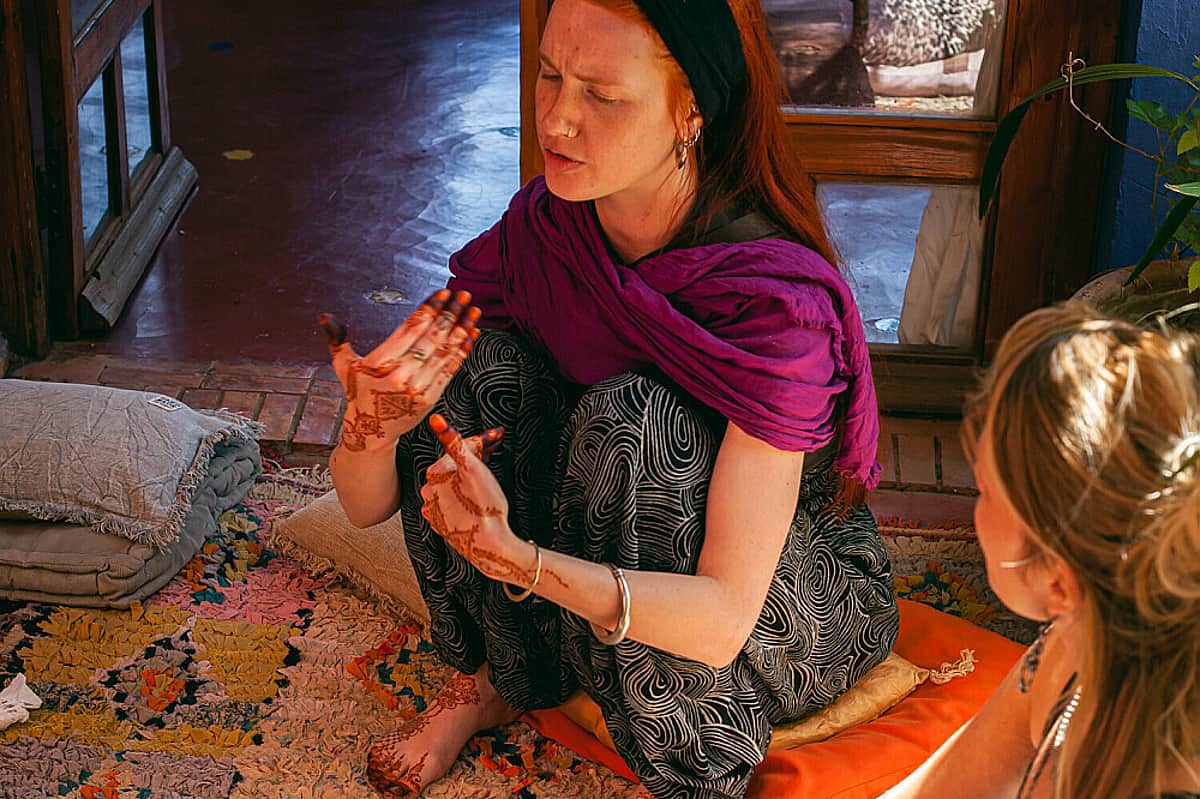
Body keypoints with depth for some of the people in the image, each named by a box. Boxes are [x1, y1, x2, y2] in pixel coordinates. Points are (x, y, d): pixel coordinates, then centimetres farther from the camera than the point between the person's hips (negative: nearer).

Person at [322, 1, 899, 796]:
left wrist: (516, 559, -48)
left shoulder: (777, 298, -31)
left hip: (801, 616, -4)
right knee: (475, 366, -20)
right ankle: (506, 673, 1)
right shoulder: (538, 231, -15)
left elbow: (722, 620, -34)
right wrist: (373, 423, -37)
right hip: (604, 588, 5)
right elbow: (366, 504, -13)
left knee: (627, 419, -33)